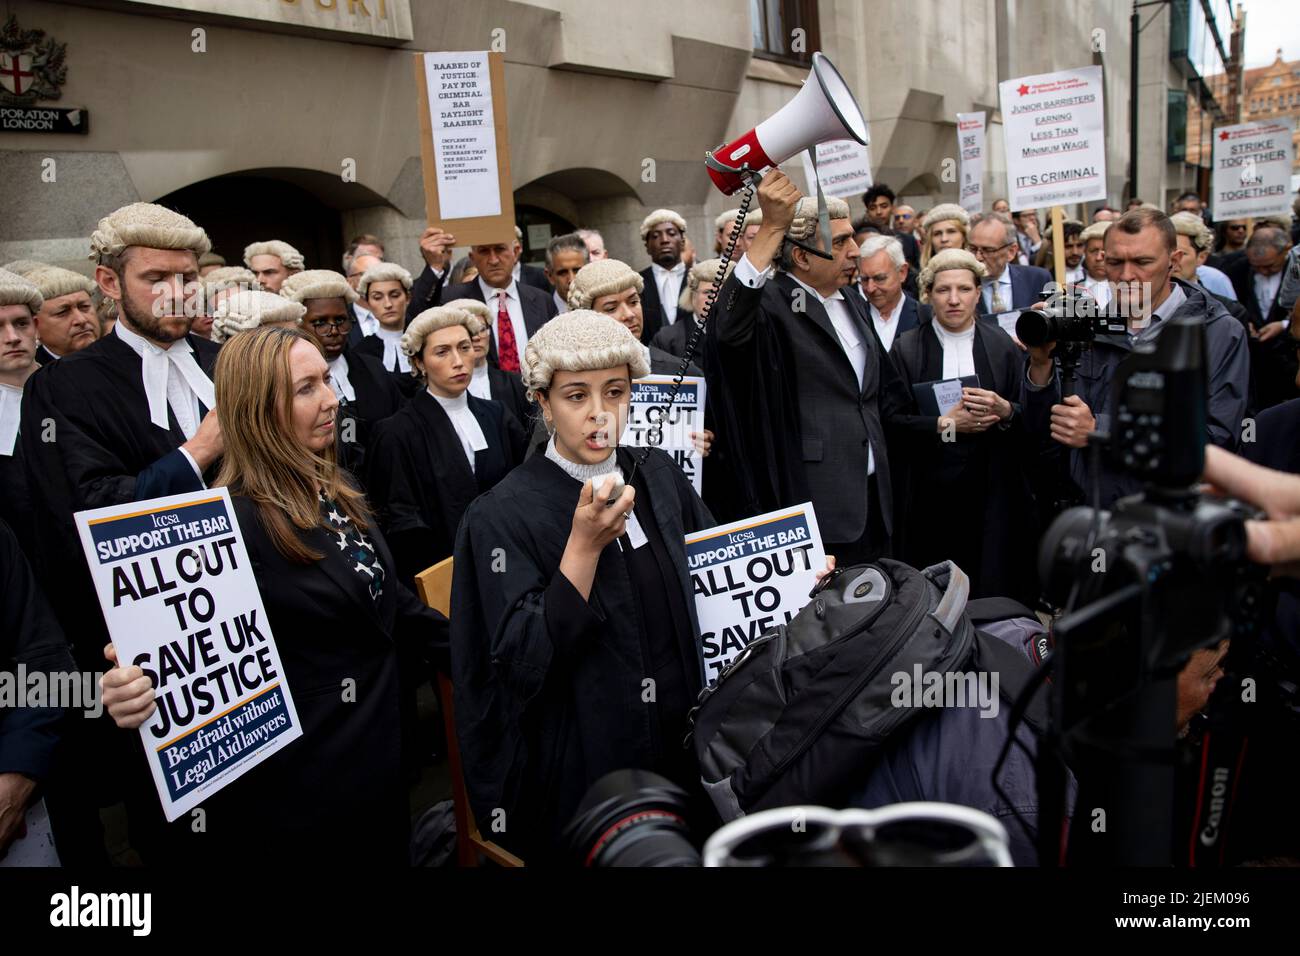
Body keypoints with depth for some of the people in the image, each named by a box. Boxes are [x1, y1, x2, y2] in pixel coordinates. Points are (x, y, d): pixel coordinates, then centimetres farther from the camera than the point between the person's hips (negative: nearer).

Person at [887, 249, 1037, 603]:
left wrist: (1005, 411, -14)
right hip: (929, 496, -1)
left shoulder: (1003, 346, 8)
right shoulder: (906, 349, 3)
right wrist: (944, 424, -17)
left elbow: (1031, 419, 6)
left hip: (992, 494, 1)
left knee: (994, 594, 0)